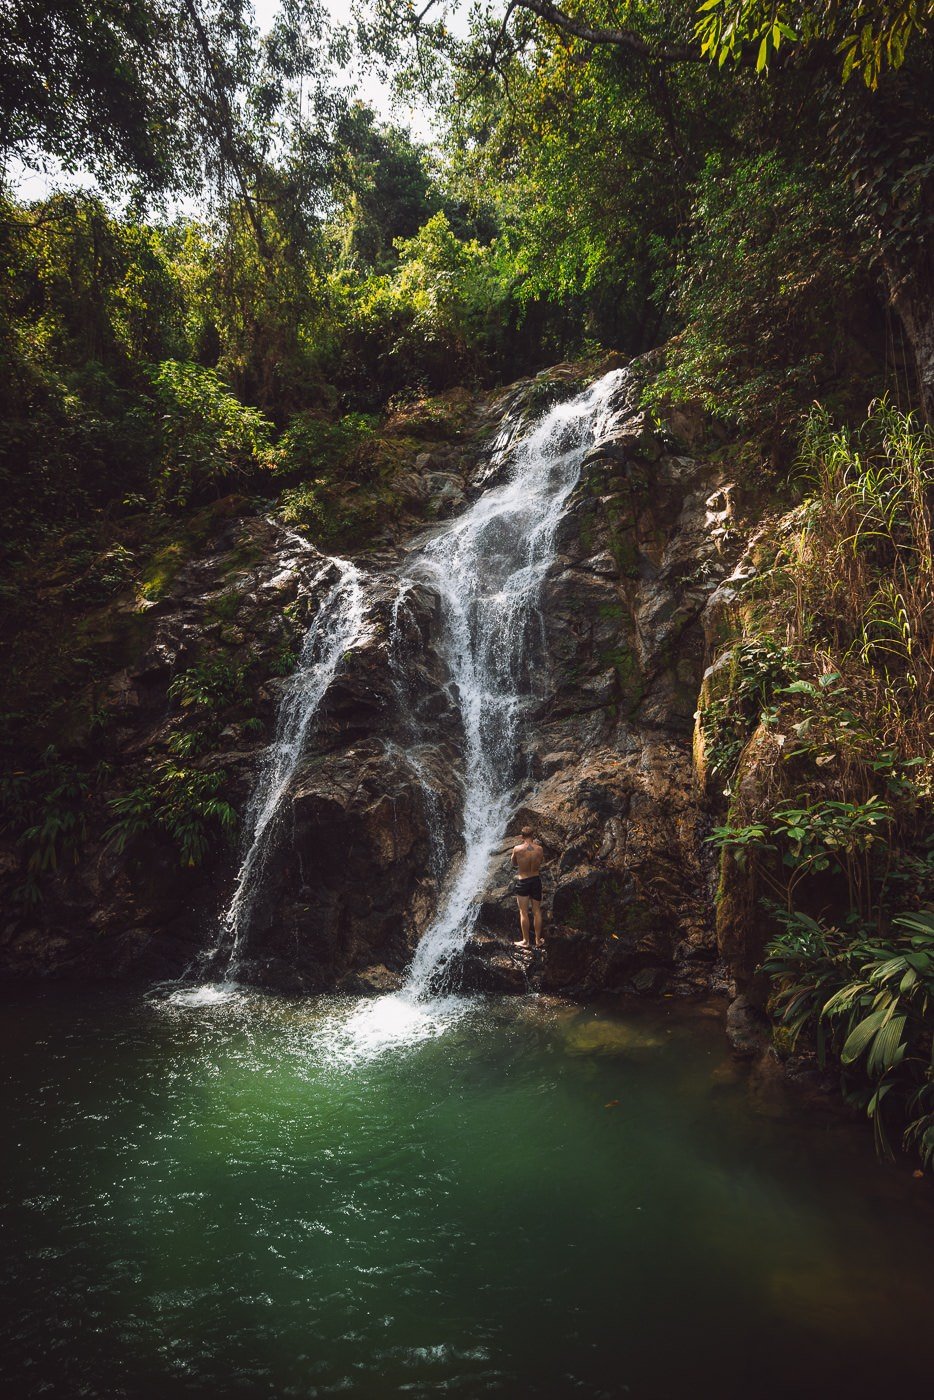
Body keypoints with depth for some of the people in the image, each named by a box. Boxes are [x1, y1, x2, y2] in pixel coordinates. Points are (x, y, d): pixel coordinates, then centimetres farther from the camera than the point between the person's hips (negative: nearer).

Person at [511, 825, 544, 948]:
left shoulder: (517, 849, -15)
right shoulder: (539, 849, -9)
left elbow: (514, 863, 2)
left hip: (522, 882, -3)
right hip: (536, 880, 3)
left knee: (523, 913, 7)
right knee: (537, 912, 13)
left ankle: (525, 941, 13)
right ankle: (538, 940, 21)